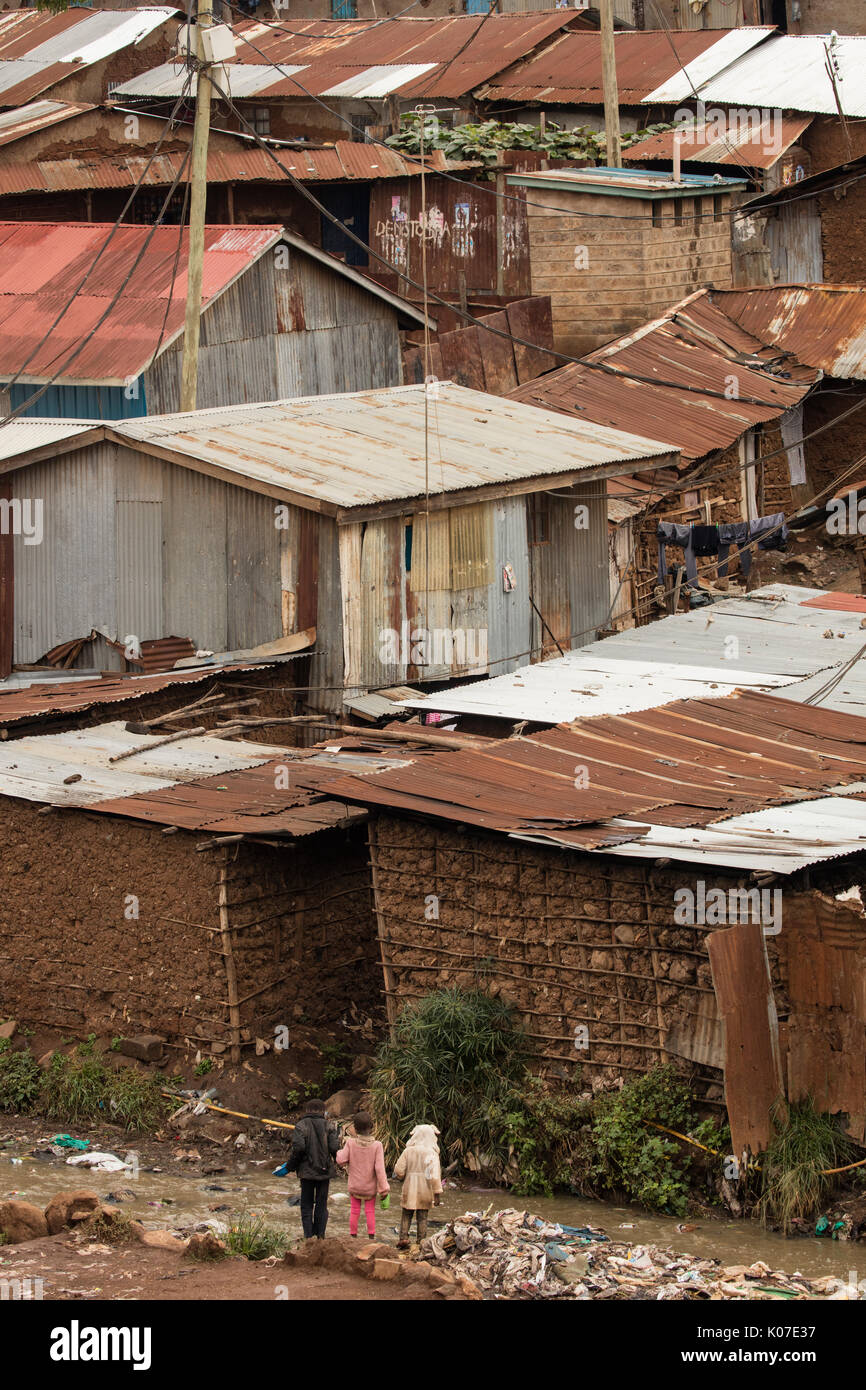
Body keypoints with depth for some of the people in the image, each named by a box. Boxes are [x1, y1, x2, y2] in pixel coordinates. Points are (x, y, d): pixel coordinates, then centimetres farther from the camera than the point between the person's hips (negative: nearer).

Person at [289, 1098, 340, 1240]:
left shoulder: (301, 1126, -5)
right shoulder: (328, 1126, -1)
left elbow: (298, 1147, -16)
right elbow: (334, 1147, -11)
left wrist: (292, 1165, -3)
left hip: (307, 1170, -2)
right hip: (325, 1170, 2)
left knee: (306, 1205, 6)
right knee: (322, 1205, 11)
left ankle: (308, 1236, -3)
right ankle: (320, 1235, 10)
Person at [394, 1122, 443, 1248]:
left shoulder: (408, 1151, -4)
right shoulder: (431, 1153, -9)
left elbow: (398, 1170, -5)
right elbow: (434, 1175, -16)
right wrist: (438, 1193, -15)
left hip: (409, 1190, 1)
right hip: (425, 1191, -1)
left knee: (406, 1215, 13)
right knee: (422, 1217, 8)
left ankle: (403, 1237, 1)